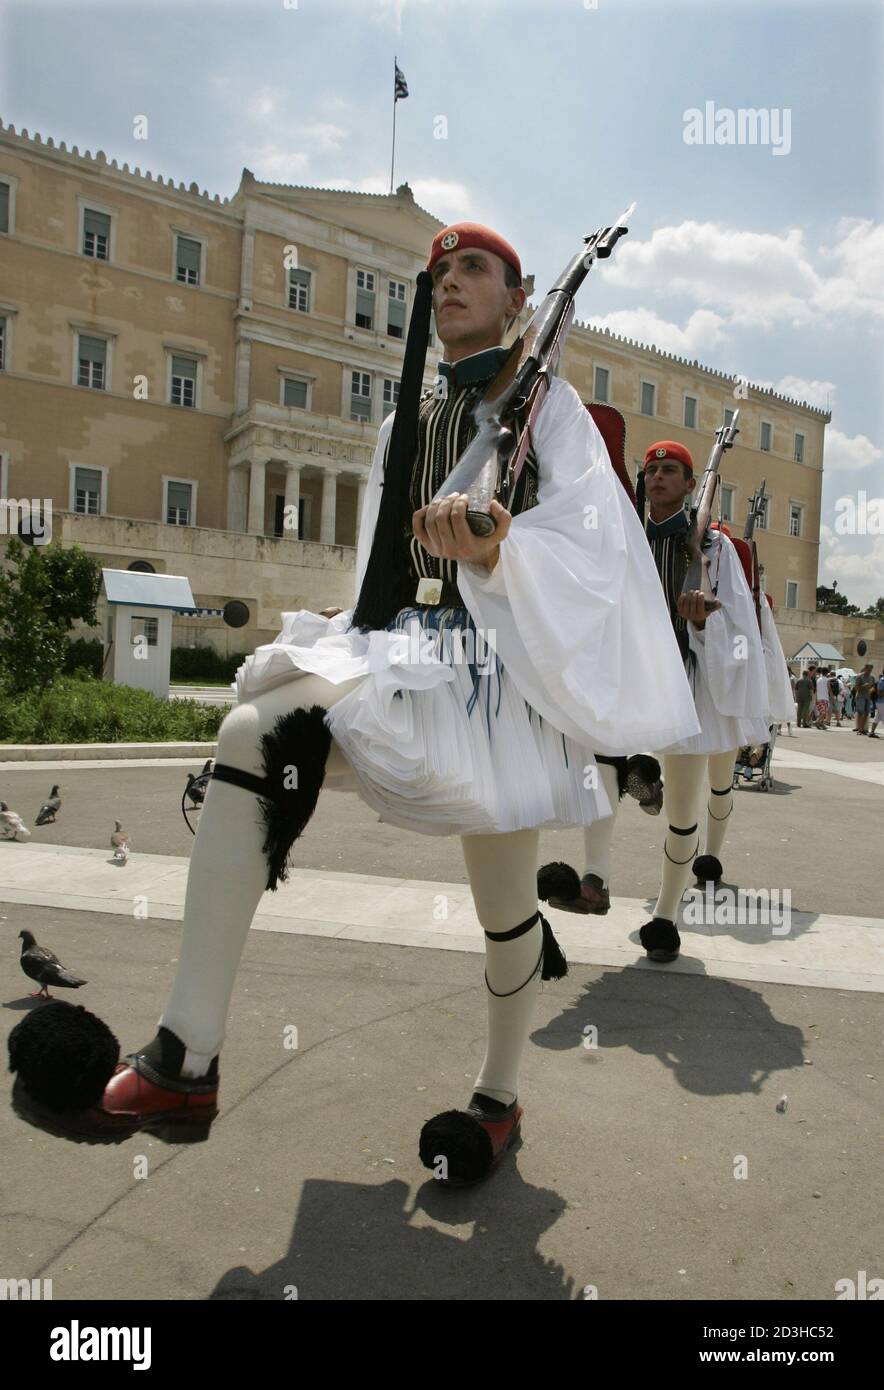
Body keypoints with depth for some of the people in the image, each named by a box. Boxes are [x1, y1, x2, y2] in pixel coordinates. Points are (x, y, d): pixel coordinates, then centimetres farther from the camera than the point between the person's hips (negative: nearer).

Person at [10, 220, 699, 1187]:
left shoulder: (547, 403, 7)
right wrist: (357, 643, 19)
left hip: (507, 652, -4)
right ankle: (183, 1063, -22)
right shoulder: (406, 420, 22)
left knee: (502, 903, 1)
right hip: (407, 641, 4)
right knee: (252, 735, -23)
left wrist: (496, 547, -31)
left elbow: (586, 538, -11)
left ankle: (498, 1098, 30)